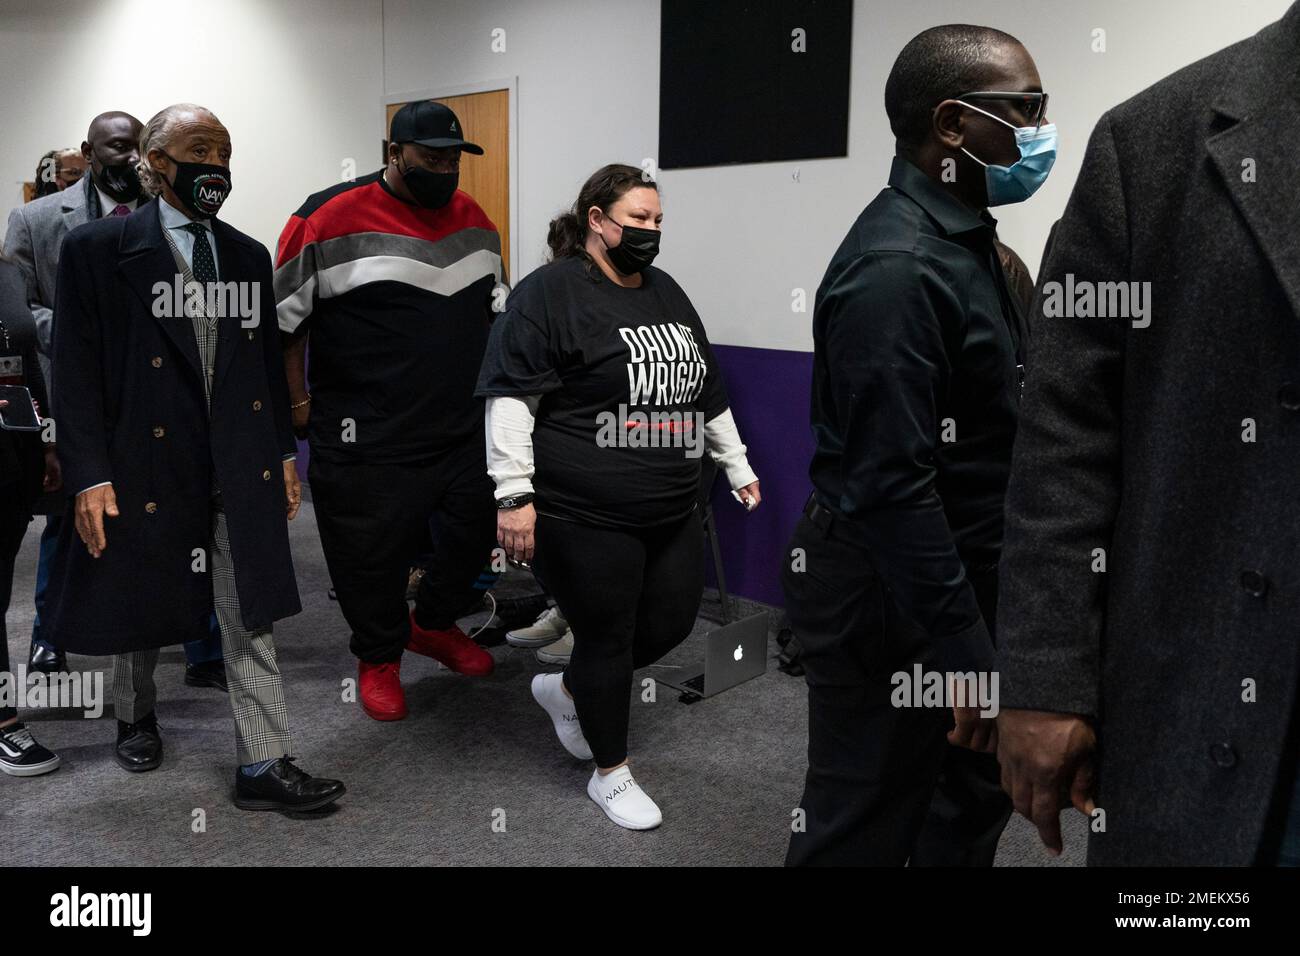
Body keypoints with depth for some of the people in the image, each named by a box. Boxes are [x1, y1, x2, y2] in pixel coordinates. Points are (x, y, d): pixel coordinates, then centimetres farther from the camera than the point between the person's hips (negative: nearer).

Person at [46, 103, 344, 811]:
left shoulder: (249, 256, 10)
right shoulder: (97, 249, -4)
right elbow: (77, 371, -8)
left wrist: (282, 452, 10)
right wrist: (89, 477, -13)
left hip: (240, 472, 3)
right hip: (146, 466, -2)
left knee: (249, 616, 2)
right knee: (139, 602, 17)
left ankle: (263, 765, 9)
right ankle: (135, 715, 44)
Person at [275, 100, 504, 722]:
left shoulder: (473, 218, 9)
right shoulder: (332, 219, -10)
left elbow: (493, 310, 21)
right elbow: (284, 317, -4)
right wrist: (299, 402, -5)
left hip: (466, 430, 5)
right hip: (366, 438, -5)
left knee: (473, 535, 14)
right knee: (372, 552, 6)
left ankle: (435, 623, 40)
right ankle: (379, 657, 29)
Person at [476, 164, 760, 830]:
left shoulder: (666, 293, 14)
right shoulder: (550, 293, -9)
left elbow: (708, 393, 22)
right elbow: (510, 396, -15)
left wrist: (737, 467, 23)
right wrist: (514, 494, -20)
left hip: (671, 516, 8)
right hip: (585, 519, -8)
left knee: (672, 623, 14)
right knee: (607, 639, 4)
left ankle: (565, 690, 38)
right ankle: (610, 774, 26)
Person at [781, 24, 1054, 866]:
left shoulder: (967, 241, 9)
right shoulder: (897, 266, -22)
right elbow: (890, 483, -26)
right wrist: (963, 653, -22)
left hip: (962, 581, 10)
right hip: (891, 602, -10)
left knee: (976, 801, 24)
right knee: (864, 830, 8)